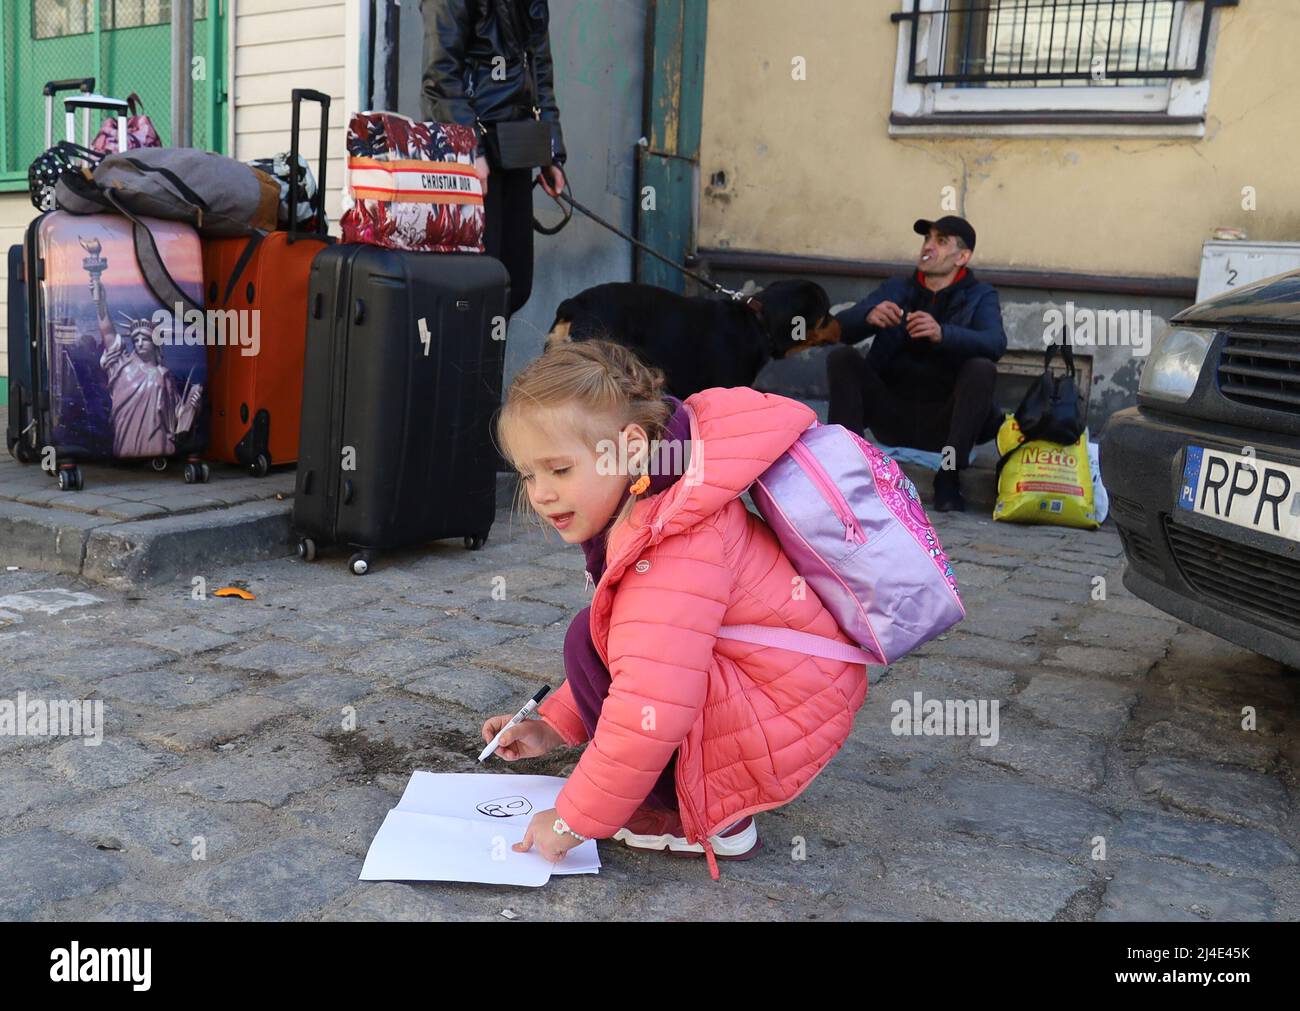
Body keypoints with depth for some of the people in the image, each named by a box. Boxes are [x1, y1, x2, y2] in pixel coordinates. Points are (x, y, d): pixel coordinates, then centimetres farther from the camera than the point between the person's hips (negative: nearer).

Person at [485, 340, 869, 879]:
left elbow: (650, 712, -33)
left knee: (589, 641, -17)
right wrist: (553, 727, 12)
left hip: (783, 727, -10)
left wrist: (573, 820, -20)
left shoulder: (674, 554, -28)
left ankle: (710, 821, -6)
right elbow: (626, 655, 18)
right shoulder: (648, 510, 5)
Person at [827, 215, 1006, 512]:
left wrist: (942, 333, -36)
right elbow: (838, 327, -2)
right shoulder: (895, 289, 15)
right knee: (841, 357, -17)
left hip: (944, 421, -2)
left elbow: (996, 344, -16)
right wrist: (868, 316, -26)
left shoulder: (980, 296, 8)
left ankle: (949, 476, -19)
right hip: (891, 413, 2)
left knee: (982, 368, -27)